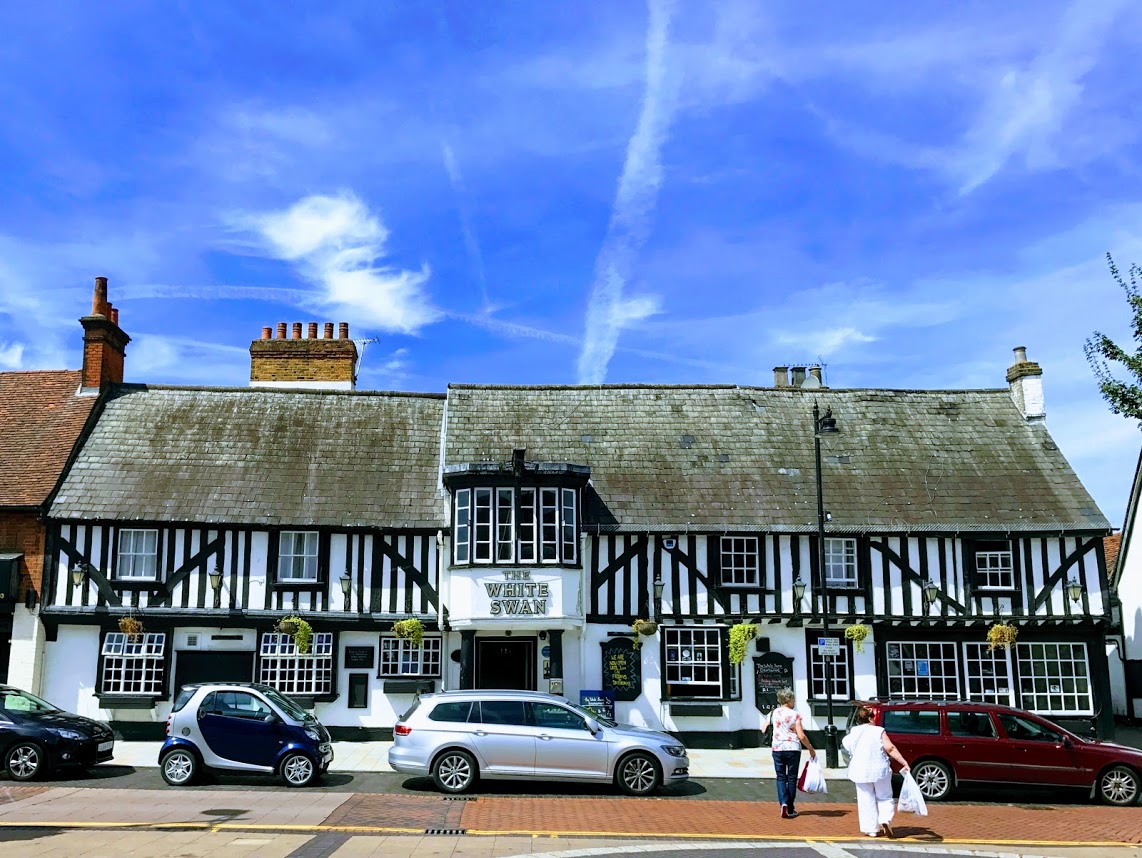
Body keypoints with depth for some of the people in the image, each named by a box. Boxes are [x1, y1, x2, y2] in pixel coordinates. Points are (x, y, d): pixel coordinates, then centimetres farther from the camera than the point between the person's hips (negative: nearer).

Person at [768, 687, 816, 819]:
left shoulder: (775, 713, 5)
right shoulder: (795, 714, -7)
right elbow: (801, 736, -11)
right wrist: (811, 749, 0)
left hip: (777, 748, 2)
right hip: (793, 748, -2)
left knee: (781, 777, 7)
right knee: (792, 778, 8)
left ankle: (783, 803, -15)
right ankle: (790, 810, 12)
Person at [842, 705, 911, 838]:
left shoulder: (854, 732, 2)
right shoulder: (879, 731, -4)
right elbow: (890, 749, -14)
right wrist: (904, 763, -16)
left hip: (860, 771, 1)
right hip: (880, 770, -1)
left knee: (866, 801, 10)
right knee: (884, 798, 14)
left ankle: (872, 829, 9)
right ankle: (885, 820, -9)